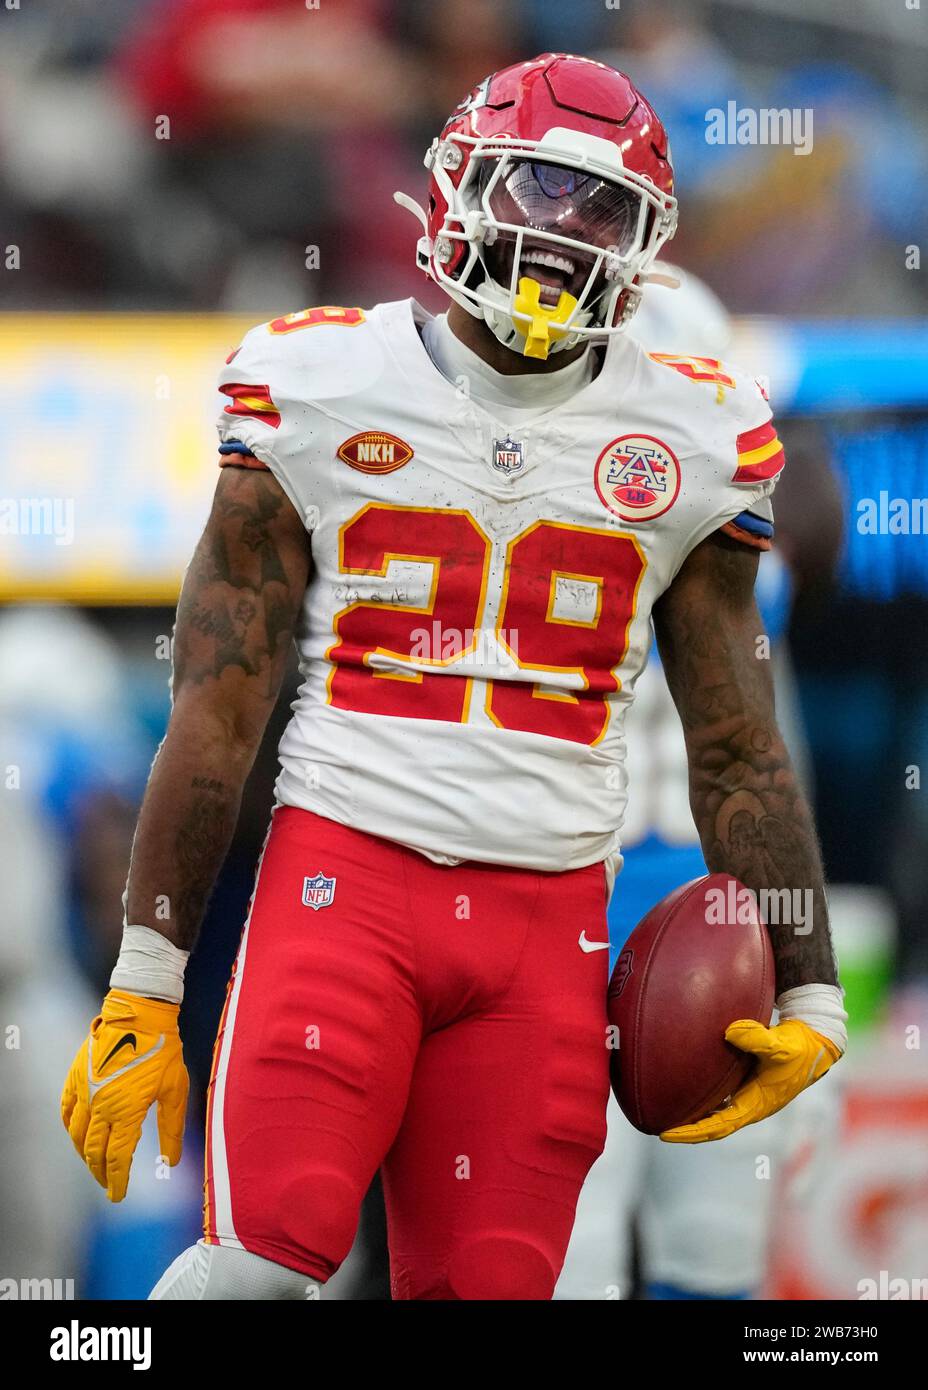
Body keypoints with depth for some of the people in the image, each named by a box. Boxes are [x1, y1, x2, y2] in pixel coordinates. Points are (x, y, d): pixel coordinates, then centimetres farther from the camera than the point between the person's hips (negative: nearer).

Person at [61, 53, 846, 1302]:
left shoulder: (690, 439, 9)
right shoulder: (321, 389, 3)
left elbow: (738, 748, 13)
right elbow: (217, 712, 3)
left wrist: (805, 991, 5)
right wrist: (141, 994, -1)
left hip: (550, 918, 2)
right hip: (347, 870, -2)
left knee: (484, 1285, -3)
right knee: (262, 1259, -20)